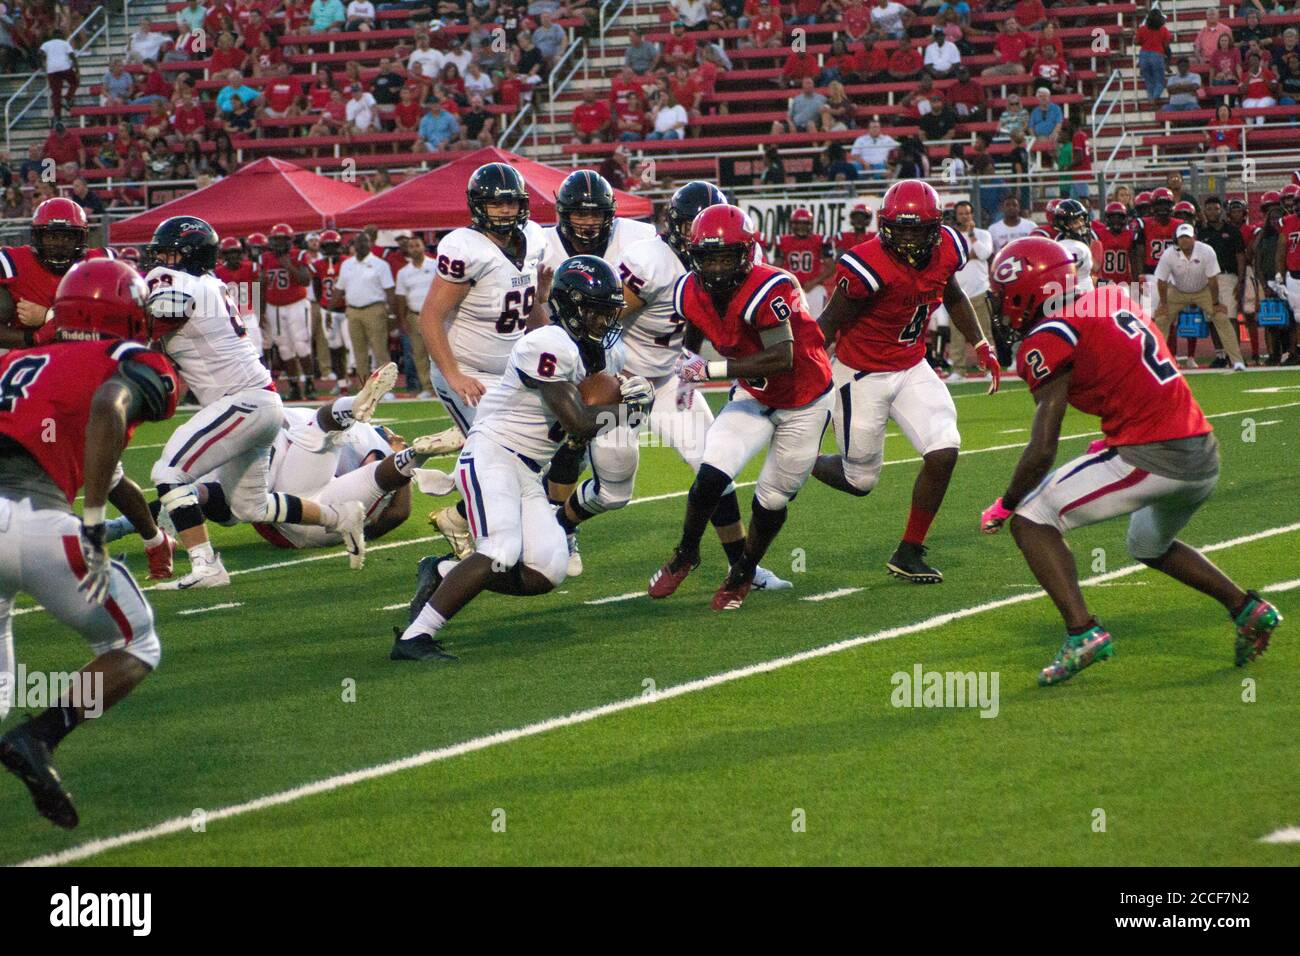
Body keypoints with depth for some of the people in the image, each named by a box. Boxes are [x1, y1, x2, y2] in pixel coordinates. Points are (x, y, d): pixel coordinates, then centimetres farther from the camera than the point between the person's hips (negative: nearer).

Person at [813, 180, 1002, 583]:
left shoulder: (946, 251, -7)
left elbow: (952, 296, 16)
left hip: (911, 368, 6)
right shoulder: (869, 266, -27)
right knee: (860, 480, 2)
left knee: (943, 452, -10)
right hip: (862, 374, -6)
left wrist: (980, 346, 14)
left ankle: (909, 554, 7)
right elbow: (830, 322, -16)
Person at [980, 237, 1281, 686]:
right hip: (1205, 457, 9)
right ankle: (1247, 609, 26)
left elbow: (1042, 450, -10)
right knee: (1150, 545, 34)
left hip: (1150, 459, -9)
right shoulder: (1112, 299, 16)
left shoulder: (1051, 338, -8)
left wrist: (1002, 506, 4)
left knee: (1030, 521, 0)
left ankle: (1082, 632, -12)